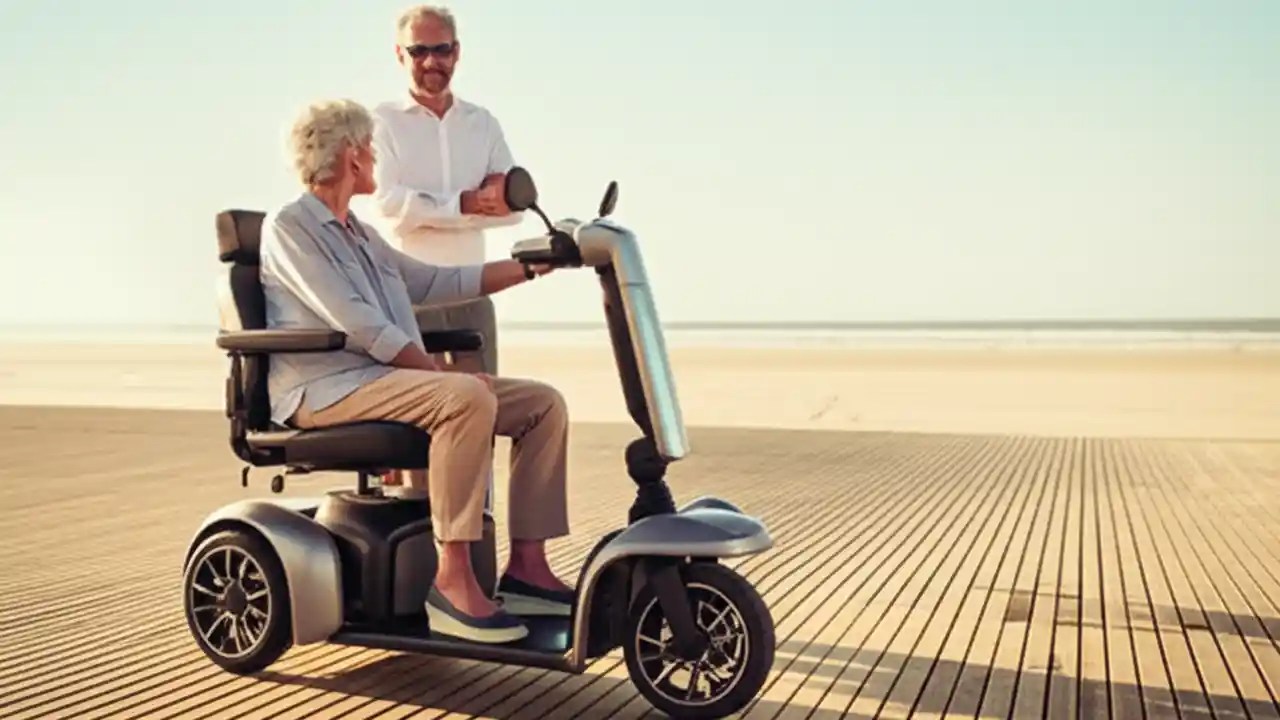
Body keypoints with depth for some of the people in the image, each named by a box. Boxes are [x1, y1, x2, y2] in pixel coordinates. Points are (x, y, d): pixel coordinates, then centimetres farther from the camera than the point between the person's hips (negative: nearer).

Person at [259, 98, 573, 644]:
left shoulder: (361, 235, 24)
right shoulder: (288, 228, -4)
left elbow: (434, 283, 26)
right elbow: (356, 325, -15)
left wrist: (529, 267, 20)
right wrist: (442, 372, -19)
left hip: (388, 378, 9)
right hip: (326, 389, -9)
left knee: (543, 402, -4)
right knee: (467, 398, -35)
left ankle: (526, 565, -6)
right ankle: (453, 580, -32)